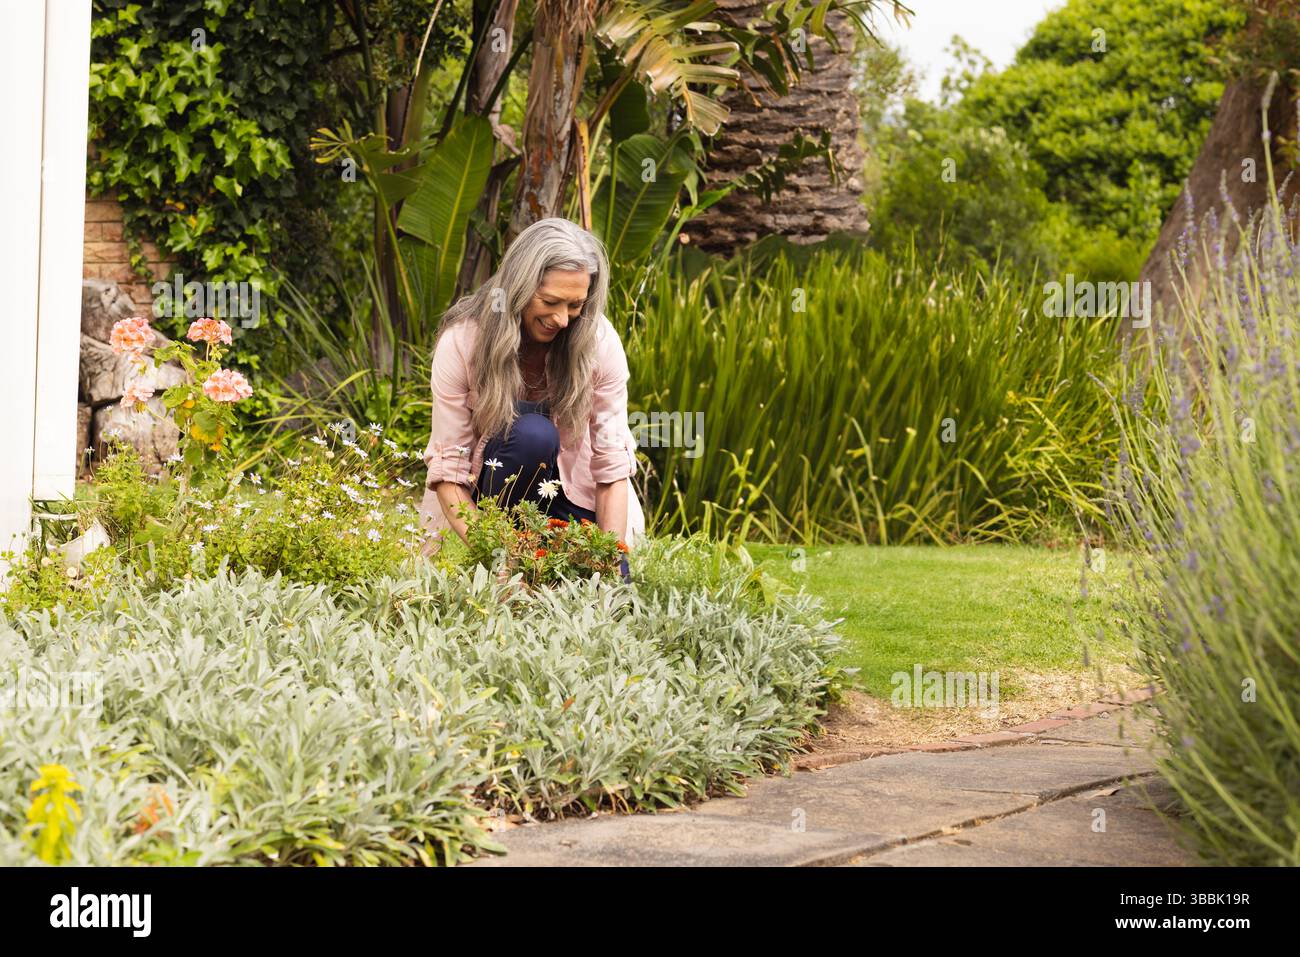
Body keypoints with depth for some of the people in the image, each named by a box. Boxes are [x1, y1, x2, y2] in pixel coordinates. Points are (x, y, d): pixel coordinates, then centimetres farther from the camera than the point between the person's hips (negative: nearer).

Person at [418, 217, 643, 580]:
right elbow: (448, 469, -21)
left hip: (571, 493, 1)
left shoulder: (599, 341, -17)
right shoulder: (461, 342, -21)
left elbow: (613, 466, -16)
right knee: (531, 433, -32)